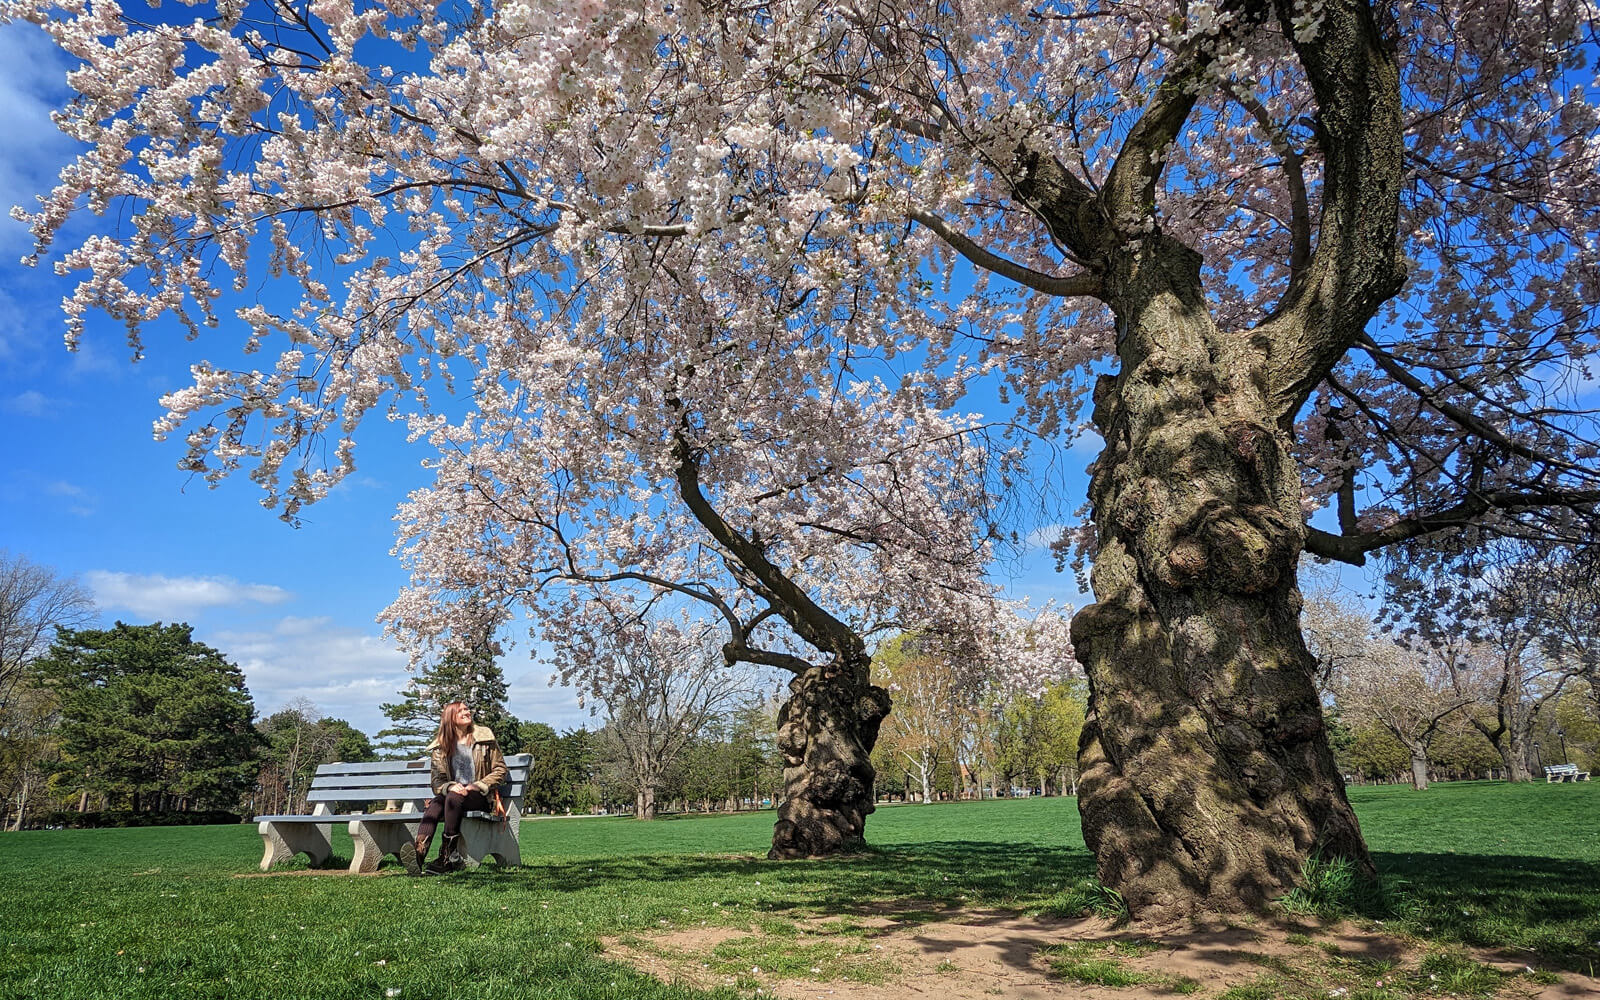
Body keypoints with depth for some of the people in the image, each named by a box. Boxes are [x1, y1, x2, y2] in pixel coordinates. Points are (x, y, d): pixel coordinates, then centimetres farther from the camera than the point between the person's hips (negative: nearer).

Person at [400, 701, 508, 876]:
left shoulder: (485, 737, 6)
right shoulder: (440, 747, 10)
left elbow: (500, 770, 5)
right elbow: (437, 782, 4)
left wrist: (478, 786, -11)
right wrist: (450, 786, -19)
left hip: (480, 797, -2)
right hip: (452, 793, 2)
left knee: (454, 798, -34)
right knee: (435, 804, -31)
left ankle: (447, 857, -33)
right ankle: (419, 852, -55)